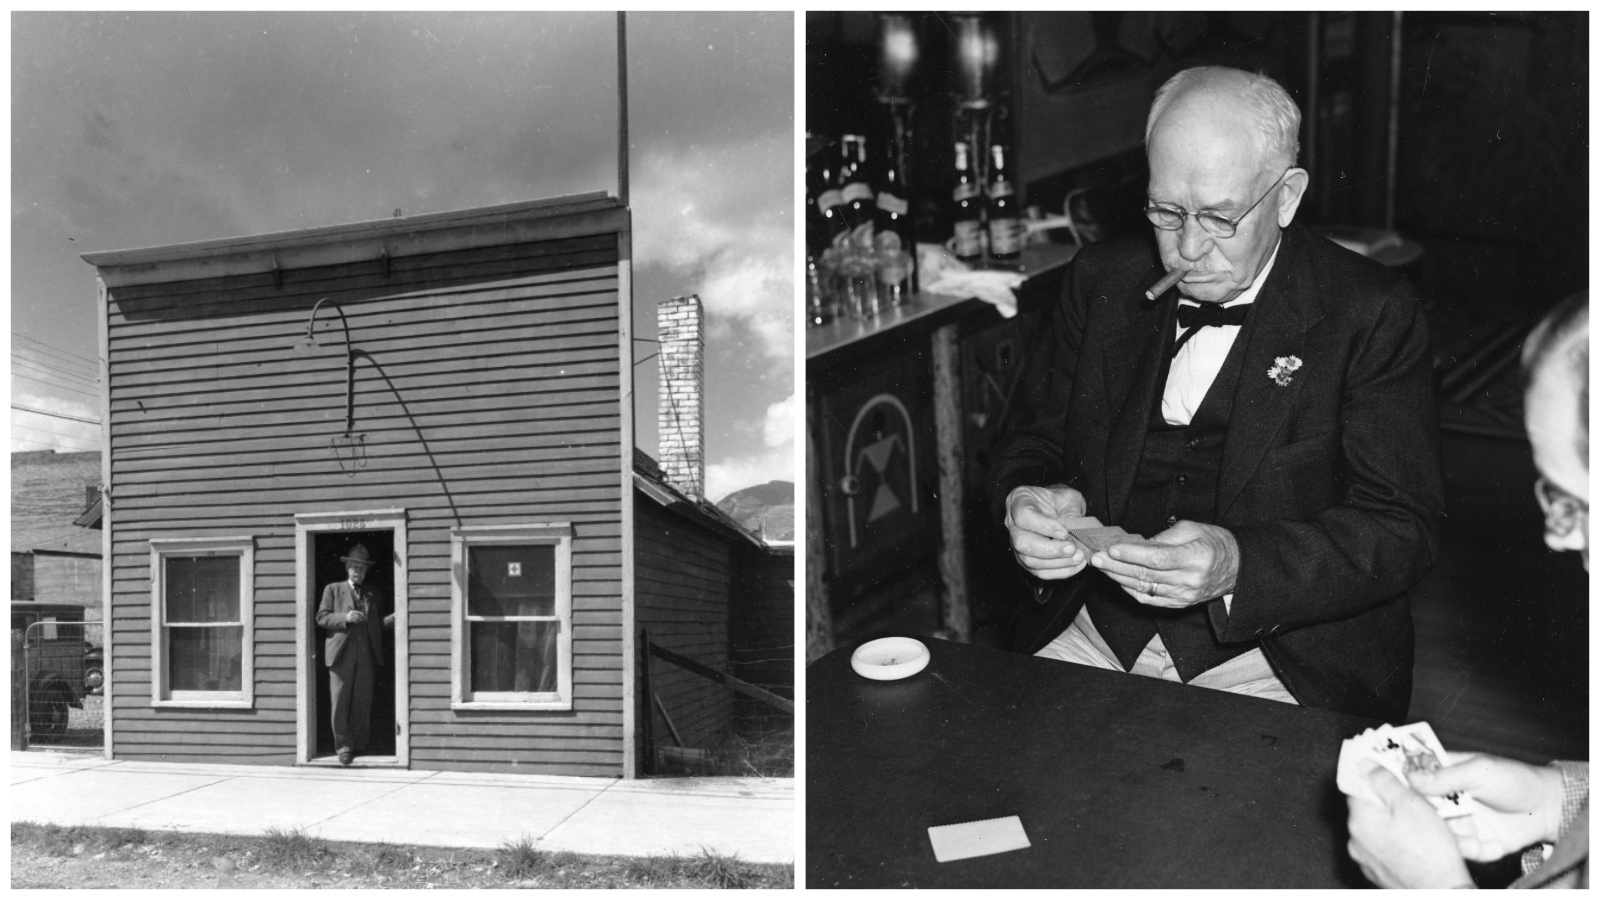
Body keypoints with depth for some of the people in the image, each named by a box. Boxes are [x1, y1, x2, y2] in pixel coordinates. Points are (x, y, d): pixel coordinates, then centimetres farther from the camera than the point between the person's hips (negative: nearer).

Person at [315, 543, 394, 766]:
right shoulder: (333, 589, 12)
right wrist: (345, 617, -13)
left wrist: (390, 620, -2)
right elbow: (322, 617, 3)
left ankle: (359, 747, 9)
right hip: (341, 654, -2)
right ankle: (344, 747, 4)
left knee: (363, 703, 1)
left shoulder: (373, 595, 20)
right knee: (340, 702, -5)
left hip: (367, 655, 2)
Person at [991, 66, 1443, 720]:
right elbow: (1033, 441, 10)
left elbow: (1402, 527, -9)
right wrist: (1026, 502, -15)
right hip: (1093, 634, 3)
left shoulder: (1372, 314, -5)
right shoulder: (1102, 278, 5)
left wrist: (1238, 566, -27)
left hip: (1283, 655, -2)